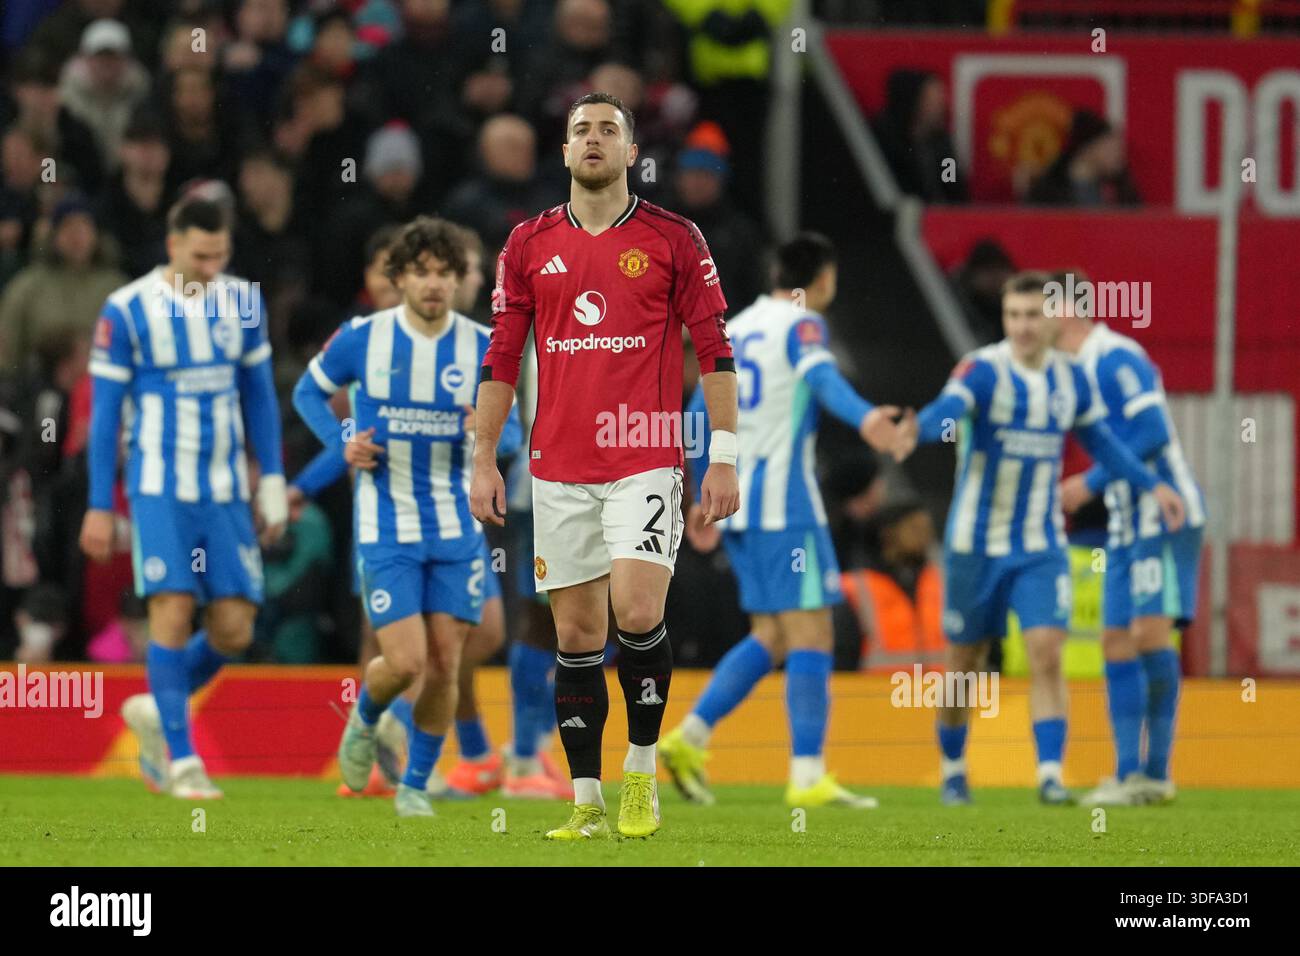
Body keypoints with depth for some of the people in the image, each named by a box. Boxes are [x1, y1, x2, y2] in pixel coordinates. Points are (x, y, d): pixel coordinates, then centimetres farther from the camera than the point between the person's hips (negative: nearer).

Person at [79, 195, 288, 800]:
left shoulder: (241, 301, 5)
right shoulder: (126, 311, -6)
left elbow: (260, 398, 14)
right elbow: (105, 412, -1)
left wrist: (273, 484, 10)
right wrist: (98, 507, -2)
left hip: (227, 491, 4)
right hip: (160, 488, -4)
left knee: (233, 631, -1)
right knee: (174, 611, -13)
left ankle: (157, 710, 23)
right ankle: (180, 760, -6)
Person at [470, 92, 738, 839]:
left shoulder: (674, 239, 1)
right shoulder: (530, 244, 8)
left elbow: (714, 350, 1)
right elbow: (501, 358, 12)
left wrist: (725, 458, -5)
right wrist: (485, 460, 6)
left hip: (645, 461, -3)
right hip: (558, 465, 3)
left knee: (637, 611, -18)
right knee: (576, 634, 3)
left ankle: (643, 769, 1)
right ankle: (587, 799, 9)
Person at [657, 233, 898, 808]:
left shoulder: (737, 328, 18)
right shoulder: (801, 323, -5)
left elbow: (699, 414, 21)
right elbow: (820, 375, -27)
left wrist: (703, 499, 30)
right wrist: (863, 416, -47)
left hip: (737, 499, 8)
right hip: (784, 501, -8)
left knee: (770, 639, 13)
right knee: (811, 635, -8)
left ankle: (689, 738, 2)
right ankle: (807, 776, -15)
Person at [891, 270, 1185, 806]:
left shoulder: (1071, 379, 2)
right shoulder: (983, 370, -14)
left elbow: (1099, 441, 18)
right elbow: (949, 409, -35)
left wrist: (1152, 485, 12)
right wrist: (916, 430, -57)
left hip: (1042, 548, 3)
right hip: (976, 542, -3)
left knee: (1047, 653, -13)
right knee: (964, 663, 8)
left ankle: (1050, 776, -12)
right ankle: (953, 772, 27)